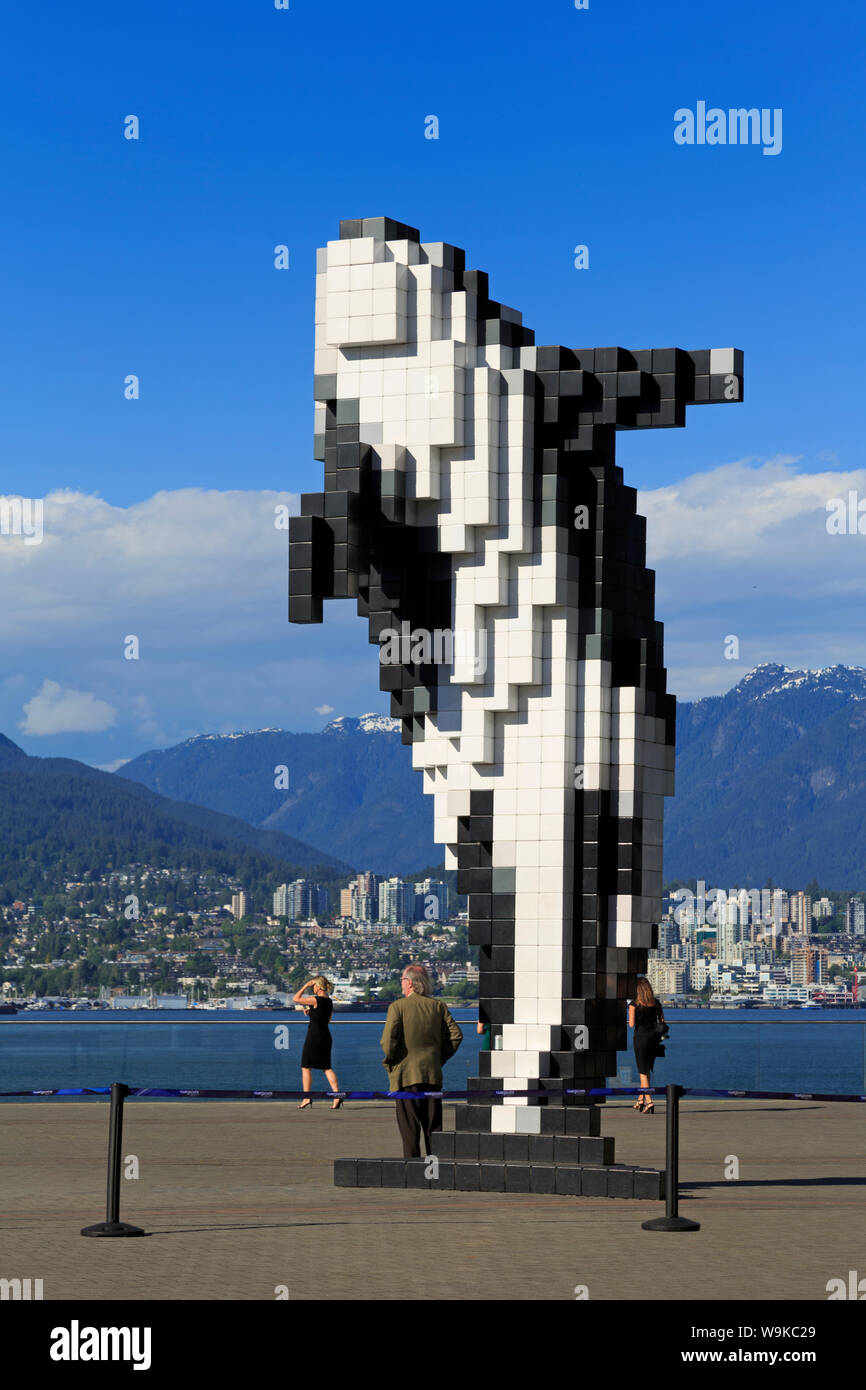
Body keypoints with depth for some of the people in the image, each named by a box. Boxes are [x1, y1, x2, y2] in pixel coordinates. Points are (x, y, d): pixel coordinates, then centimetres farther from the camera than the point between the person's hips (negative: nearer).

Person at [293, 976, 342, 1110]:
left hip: (314, 1037, -7)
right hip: (326, 1036, 7)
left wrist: (305, 986, -3)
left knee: (306, 1067, 5)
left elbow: (296, 999, -9)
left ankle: (307, 1098, 6)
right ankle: (337, 1095, -4)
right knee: (326, 1067, 10)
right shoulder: (329, 1002, 9)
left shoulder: (316, 1000, -15)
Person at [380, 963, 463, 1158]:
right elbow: (456, 1035, 1)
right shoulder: (438, 1006, 5)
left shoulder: (398, 1007, -7)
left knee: (409, 1126, 0)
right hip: (432, 1074, 4)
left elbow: (388, 1040, -16)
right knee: (433, 1125, 10)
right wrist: (440, 1058, 10)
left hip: (406, 1075, -4)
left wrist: (390, 1061, 1)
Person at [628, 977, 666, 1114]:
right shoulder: (656, 1003, 4)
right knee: (647, 1070, 18)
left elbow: (632, 1024, -13)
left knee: (643, 1072, 1)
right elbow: (662, 1021, 6)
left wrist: (630, 1020, 9)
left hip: (641, 1037, -5)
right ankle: (641, 1099, 26)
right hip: (654, 1036, 5)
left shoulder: (634, 1004, -9)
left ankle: (649, 1101, -9)